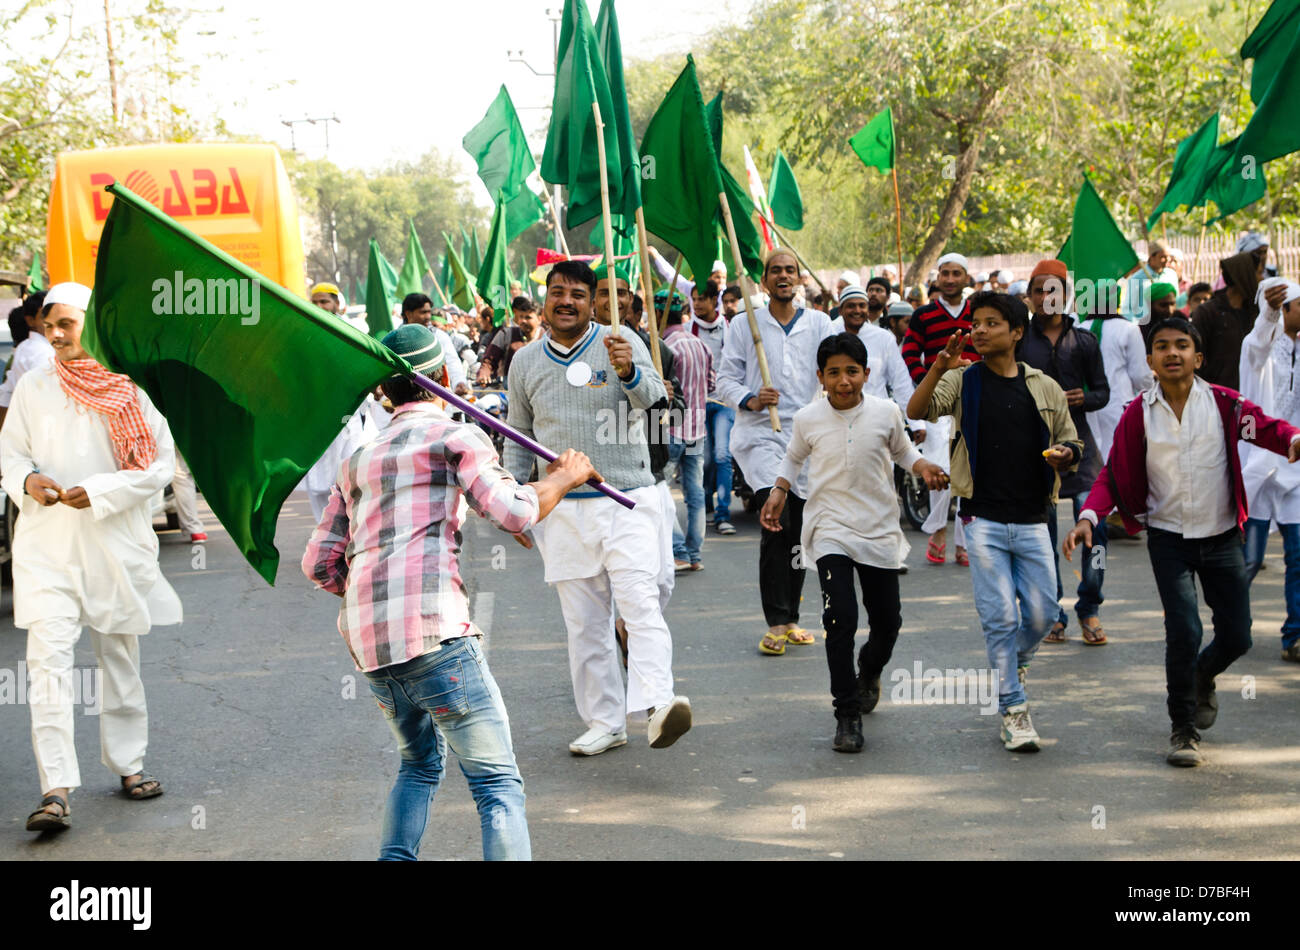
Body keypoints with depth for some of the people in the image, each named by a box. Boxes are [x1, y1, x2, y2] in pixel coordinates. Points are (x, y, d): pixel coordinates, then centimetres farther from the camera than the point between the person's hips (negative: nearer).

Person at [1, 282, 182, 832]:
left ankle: (128, 764, 30)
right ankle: (56, 790, -13)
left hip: (116, 540, 0)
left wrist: (99, 492, -14)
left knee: (120, 657, 13)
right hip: (47, 544, 0)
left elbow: (160, 464, -2)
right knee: (48, 661, -11)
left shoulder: (132, 389, -2)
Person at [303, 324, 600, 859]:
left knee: (420, 764, 26)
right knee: (498, 783, -5)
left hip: (365, 638, 7)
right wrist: (563, 476, 7)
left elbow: (319, 563, 19)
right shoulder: (457, 437, 4)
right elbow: (513, 512, -9)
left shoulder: (358, 461, 23)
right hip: (433, 631, -7)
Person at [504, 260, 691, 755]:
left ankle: (658, 704, -33)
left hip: (628, 501, -4)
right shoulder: (525, 362, 10)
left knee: (641, 602, -20)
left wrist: (629, 372, -37)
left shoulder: (622, 342, 0)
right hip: (562, 508, 4)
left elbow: (653, 397, -16)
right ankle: (605, 722, 13)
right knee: (584, 622, 6)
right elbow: (518, 436, 19)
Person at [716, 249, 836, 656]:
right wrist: (750, 400, -13)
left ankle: (790, 620, 20)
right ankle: (776, 622, -14)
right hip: (759, 432, -3)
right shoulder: (743, 325, 7)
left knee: (798, 531, 7)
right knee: (776, 521, -20)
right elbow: (726, 378, 6)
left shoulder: (818, 323, 11)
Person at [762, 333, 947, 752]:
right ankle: (847, 714, -5)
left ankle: (869, 670, 45)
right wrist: (778, 492, 4)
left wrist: (924, 467, -4)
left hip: (880, 529, 2)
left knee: (887, 619, 9)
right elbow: (794, 457, 16)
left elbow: (902, 450, 15)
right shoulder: (807, 419, -5)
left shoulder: (886, 412, -4)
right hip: (829, 529, -2)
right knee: (840, 618, -16)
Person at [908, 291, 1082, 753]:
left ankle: (1013, 665, 34)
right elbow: (916, 411, -15)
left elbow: (1073, 445, 16)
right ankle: (1014, 711, 6)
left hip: (1032, 520, 2)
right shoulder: (962, 381, 2)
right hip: (984, 519, -2)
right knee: (1000, 616, -4)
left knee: (1041, 612, 2)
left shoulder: (1045, 387, 9)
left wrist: (1064, 454, -8)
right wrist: (940, 367, -30)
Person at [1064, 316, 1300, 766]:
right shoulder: (1138, 414, -5)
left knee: (1236, 637, 5)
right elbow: (1113, 474, -3)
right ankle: (1183, 730, 7)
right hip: (1168, 538, -1)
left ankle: (1201, 676, 41)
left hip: (1221, 536, 1)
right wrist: (1088, 516, -19)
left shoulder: (1223, 403, -6)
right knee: (1183, 631, -12)